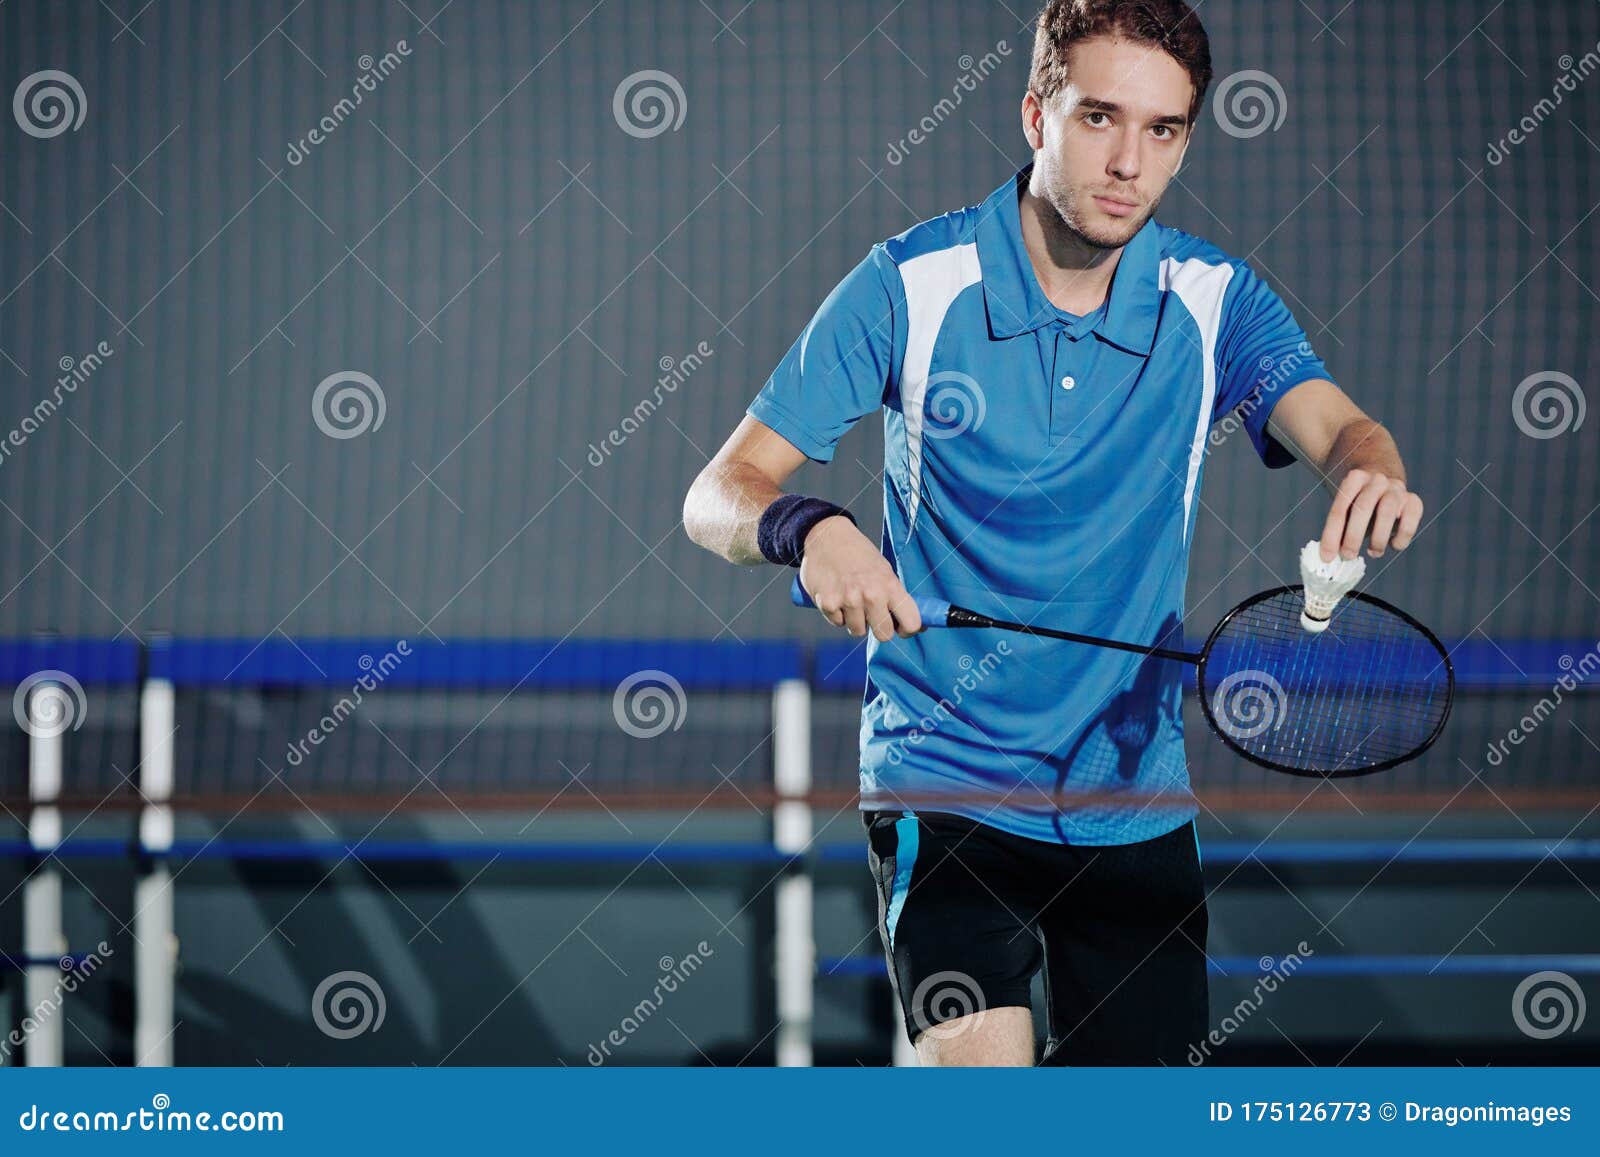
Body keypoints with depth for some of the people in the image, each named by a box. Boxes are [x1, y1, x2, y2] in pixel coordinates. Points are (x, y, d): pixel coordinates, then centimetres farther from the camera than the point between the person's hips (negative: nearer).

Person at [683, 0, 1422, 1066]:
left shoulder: (1212, 299, 0)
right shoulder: (911, 286, -8)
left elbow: (1335, 427, -17)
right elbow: (718, 495, -8)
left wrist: (1371, 471, -42)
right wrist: (807, 528, -31)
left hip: (1137, 802, 3)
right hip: (944, 775, -3)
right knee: (982, 1062, -23)